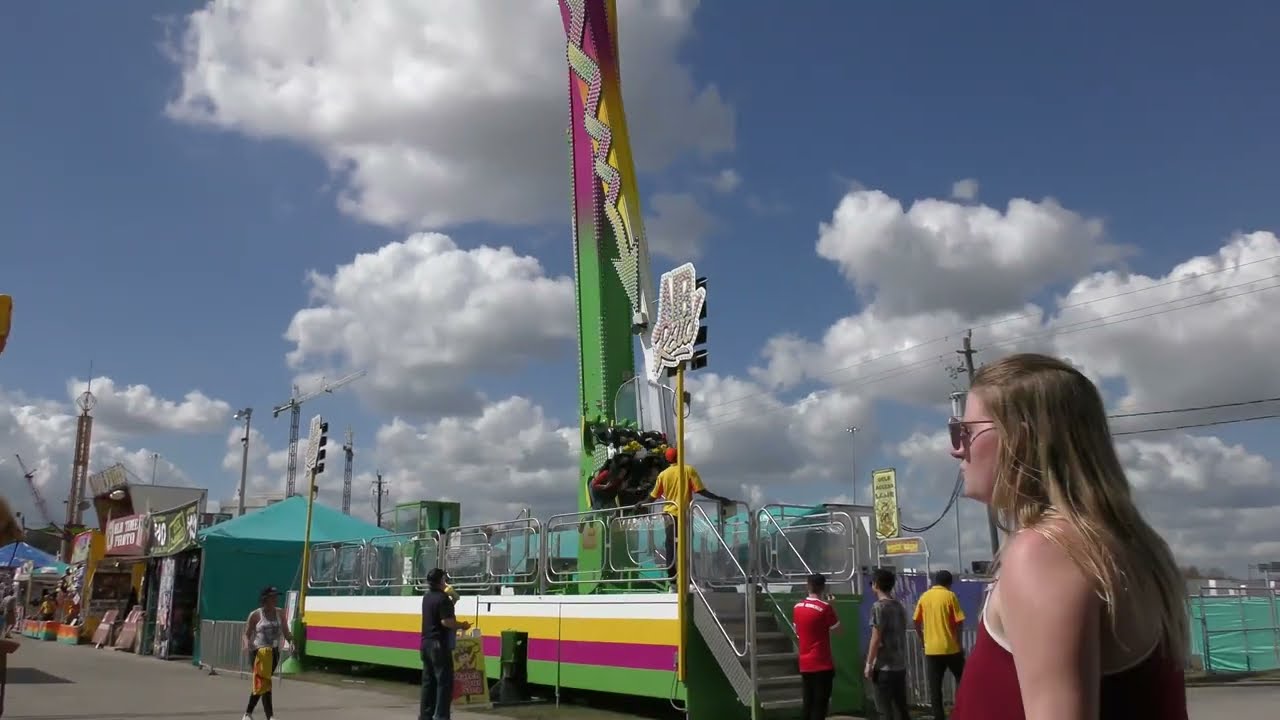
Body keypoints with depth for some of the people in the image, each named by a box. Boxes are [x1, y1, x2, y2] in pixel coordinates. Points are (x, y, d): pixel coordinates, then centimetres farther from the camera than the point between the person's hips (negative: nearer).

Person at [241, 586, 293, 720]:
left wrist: (292, 640, -13)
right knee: (264, 683, -10)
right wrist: (247, 644, -24)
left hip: (274, 652, 4)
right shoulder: (255, 615, -6)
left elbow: (286, 633, 7)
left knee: (259, 684, 13)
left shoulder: (280, 613, 6)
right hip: (259, 652, -4)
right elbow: (246, 634, -3)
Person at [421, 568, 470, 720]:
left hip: (426, 643, 9)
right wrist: (461, 625, -9)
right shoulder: (443, 598, -16)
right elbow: (446, 621, -24)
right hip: (439, 645, -9)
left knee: (428, 680, 13)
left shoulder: (427, 597, 12)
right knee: (444, 681, -5)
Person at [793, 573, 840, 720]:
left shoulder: (797, 607, 5)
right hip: (822, 664, -6)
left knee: (807, 702, 12)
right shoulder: (824, 607, -14)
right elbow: (837, 628, -4)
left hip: (805, 664, 6)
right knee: (820, 703, 0)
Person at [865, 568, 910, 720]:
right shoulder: (900, 606, 10)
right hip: (900, 666, 7)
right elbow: (901, 635, 15)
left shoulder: (879, 606, -12)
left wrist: (869, 664, -9)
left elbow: (876, 639, -15)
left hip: (884, 667, -7)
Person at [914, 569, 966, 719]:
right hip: (950, 647, -3)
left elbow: (916, 622, 7)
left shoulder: (924, 597, 6)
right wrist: (960, 644, 1)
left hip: (931, 649, 3)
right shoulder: (950, 596, -5)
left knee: (934, 687, 6)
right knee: (962, 679, 16)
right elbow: (958, 622, -8)